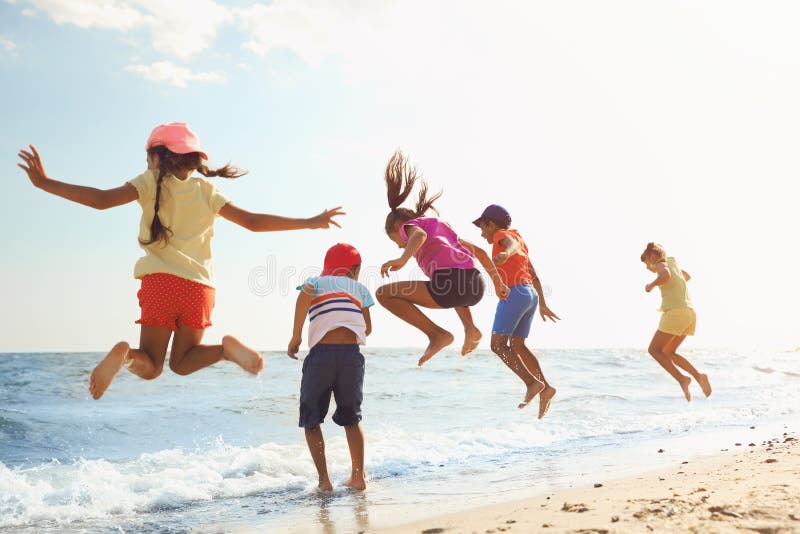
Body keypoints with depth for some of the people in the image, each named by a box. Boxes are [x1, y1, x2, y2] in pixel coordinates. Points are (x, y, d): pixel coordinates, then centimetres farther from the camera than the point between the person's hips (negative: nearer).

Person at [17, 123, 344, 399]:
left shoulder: (153, 182, 5)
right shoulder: (207, 191, 12)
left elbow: (102, 200, -8)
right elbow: (252, 222, 9)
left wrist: (45, 183, -6)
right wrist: (309, 223, 16)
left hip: (160, 282, -2)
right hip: (199, 286, 2)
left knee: (150, 368, 10)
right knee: (182, 363, 18)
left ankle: (124, 354, -25)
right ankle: (226, 348, -12)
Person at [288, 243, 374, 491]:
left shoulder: (317, 281, 15)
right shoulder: (359, 288, 20)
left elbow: (305, 295, -9)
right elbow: (367, 328, 16)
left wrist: (295, 336, -6)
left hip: (322, 353, -2)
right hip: (352, 355, 2)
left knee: (311, 420, 12)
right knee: (351, 419, 20)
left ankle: (324, 478, 3)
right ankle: (358, 476, 16)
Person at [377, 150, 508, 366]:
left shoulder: (409, 225, 15)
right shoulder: (443, 228, 35)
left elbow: (420, 236, -11)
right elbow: (480, 252, 37)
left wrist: (402, 259, -28)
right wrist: (497, 283, 45)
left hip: (450, 286, -8)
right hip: (476, 288, 8)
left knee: (384, 293, 2)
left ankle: (437, 334, -4)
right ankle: (470, 328, 19)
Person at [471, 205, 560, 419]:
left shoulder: (502, 235, 1)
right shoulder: (519, 239, 26)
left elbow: (513, 245, -25)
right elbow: (534, 276, 27)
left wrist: (505, 254, -48)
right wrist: (542, 304, 30)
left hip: (514, 294, -9)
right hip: (531, 295, 9)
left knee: (498, 345, -8)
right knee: (517, 346, 13)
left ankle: (532, 383, -18)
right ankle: (546, 387, 2)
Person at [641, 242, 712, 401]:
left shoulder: (661, 264, 0)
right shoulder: (673, 262, 24)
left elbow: (666, 275, -26)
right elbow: (688, 277, 44)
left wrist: (652, 285, -9)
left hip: (675, 313, -8)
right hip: (690, 314, 8)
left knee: (654, 350, 1)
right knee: (668, 353, 15)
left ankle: (682, 379, -15)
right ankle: (698, 376, -4)